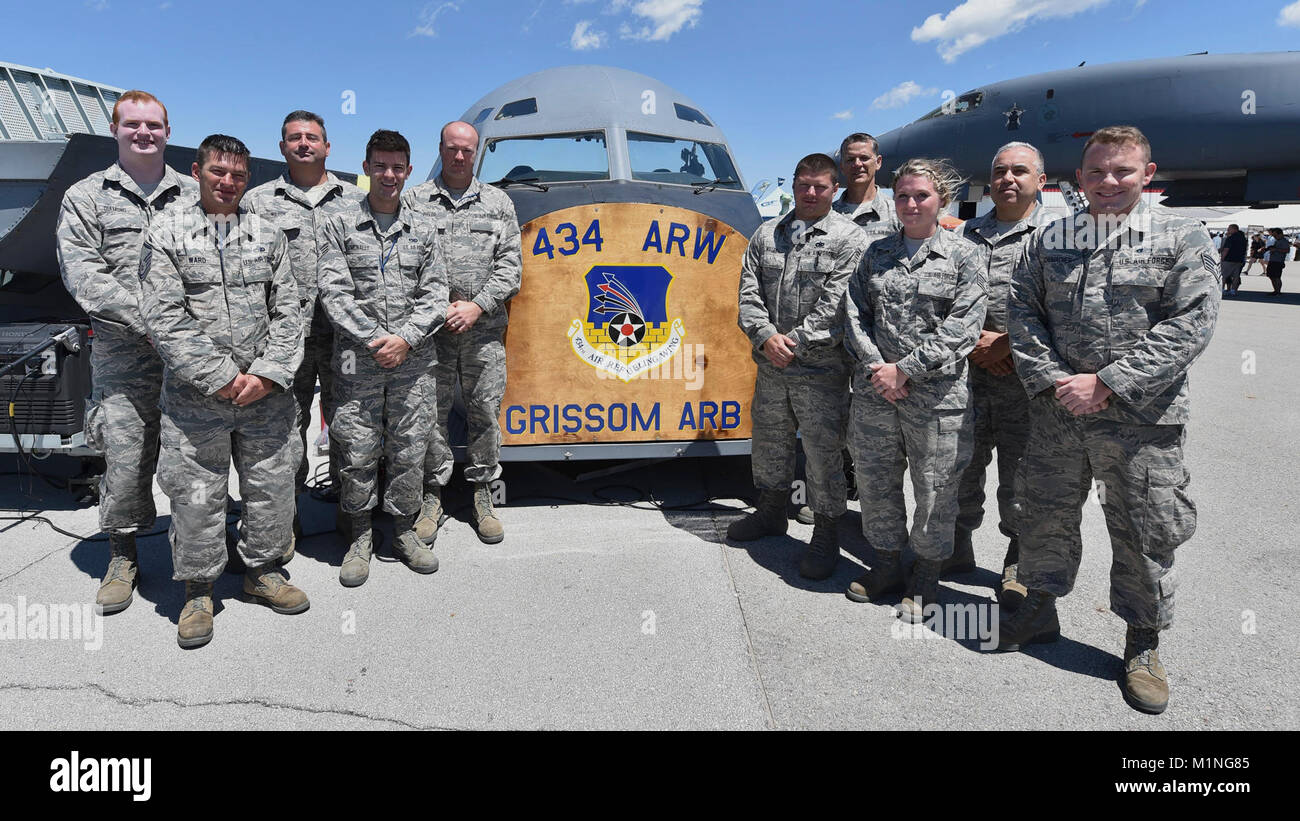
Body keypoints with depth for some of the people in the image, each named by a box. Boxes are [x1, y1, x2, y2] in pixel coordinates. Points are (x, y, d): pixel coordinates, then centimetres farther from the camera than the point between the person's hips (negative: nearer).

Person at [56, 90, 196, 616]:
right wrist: (150, 321, -15)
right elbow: (82, 276, -3)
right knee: (125, 458, 1)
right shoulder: (86, 197, 8)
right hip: (124, 356, -1)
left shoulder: (194, 195, 13)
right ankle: (122, 557, 18)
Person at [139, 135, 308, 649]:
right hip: (194, 397, -2)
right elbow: (165, 319, -6)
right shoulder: (167, 235, 2)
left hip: (266, 394, 3)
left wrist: (268, 375, -7)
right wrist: (222, 379, -13)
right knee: (196, 497, 2)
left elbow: (288, 311, 6)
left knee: (273, 486, 9)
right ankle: (198, 591, 20)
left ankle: (262, 572, 29)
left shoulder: (269, 235, 11)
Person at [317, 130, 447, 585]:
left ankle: (405, 529, 24)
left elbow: (435, 295, 4)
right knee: (358, 454, 3)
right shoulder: (340, 227, 4)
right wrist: (374, 339, -13)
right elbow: (334, 293, -4)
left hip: (414, 361, 2)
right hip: (358, 360, -1)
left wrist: (405, 339, -11)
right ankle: (359, 537, 19)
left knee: (409, 452, 7)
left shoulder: (424, 231, 10)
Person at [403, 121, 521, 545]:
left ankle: (482, 493, 17)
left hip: (484, 326, 1)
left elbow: (509, 265, 5)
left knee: (485, 410, 4)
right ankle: (433, 494, 15)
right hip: (431, 327, -1)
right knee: (431, 411, 2)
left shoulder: (498, 202, 11)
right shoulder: (416, 200, 8)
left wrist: (477, 306, -7)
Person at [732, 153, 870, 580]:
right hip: (770, 368, 5)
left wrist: (794, 342, -16)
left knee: (823, 453, 1)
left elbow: (835, 304, -13)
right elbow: (749, 292, 3)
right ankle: (771, 512, 40)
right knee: (769, 443, 18)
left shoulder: (849, 238, -4)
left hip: (822, 371, -5)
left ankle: (825, 536, 18)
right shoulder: (767, 234, 10)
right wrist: (766, 337, -12)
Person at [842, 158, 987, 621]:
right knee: (874, 480, 12)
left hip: (935, 393, -4)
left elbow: (962, 328, -10)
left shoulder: (963, 256, -2)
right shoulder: (877, 253, 11)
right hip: (875, 389, 4)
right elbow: (855, 313, 7)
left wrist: (905, 370, -14)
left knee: (935, 488, 5)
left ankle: (926, 578, 24)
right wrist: (874, 366, -8)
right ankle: (887, 566, 31)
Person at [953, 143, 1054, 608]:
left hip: (1022, 374, -4)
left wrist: (1006, 343, -14)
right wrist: (972, 340, -6)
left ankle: (1019, 562, 21)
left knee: (1019, 474, 5)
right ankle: (958, 547, 28)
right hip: (967, 372, 4)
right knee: (962, 465, 11)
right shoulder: (968, 234, 14)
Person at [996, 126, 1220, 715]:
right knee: (1044, 516, 13)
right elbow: (1022, 312, 5)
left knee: (1145, 533, 6)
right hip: (1056, 411, 3)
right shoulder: (1049, 240, 8)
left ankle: (1143, 643, 26)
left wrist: (1107, 384, -17)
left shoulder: (1183, 238, -1)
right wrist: (1052, 380, -10)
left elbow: (1190, 324, -10)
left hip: (1142, 418, -2)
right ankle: (1040, 610, 33)